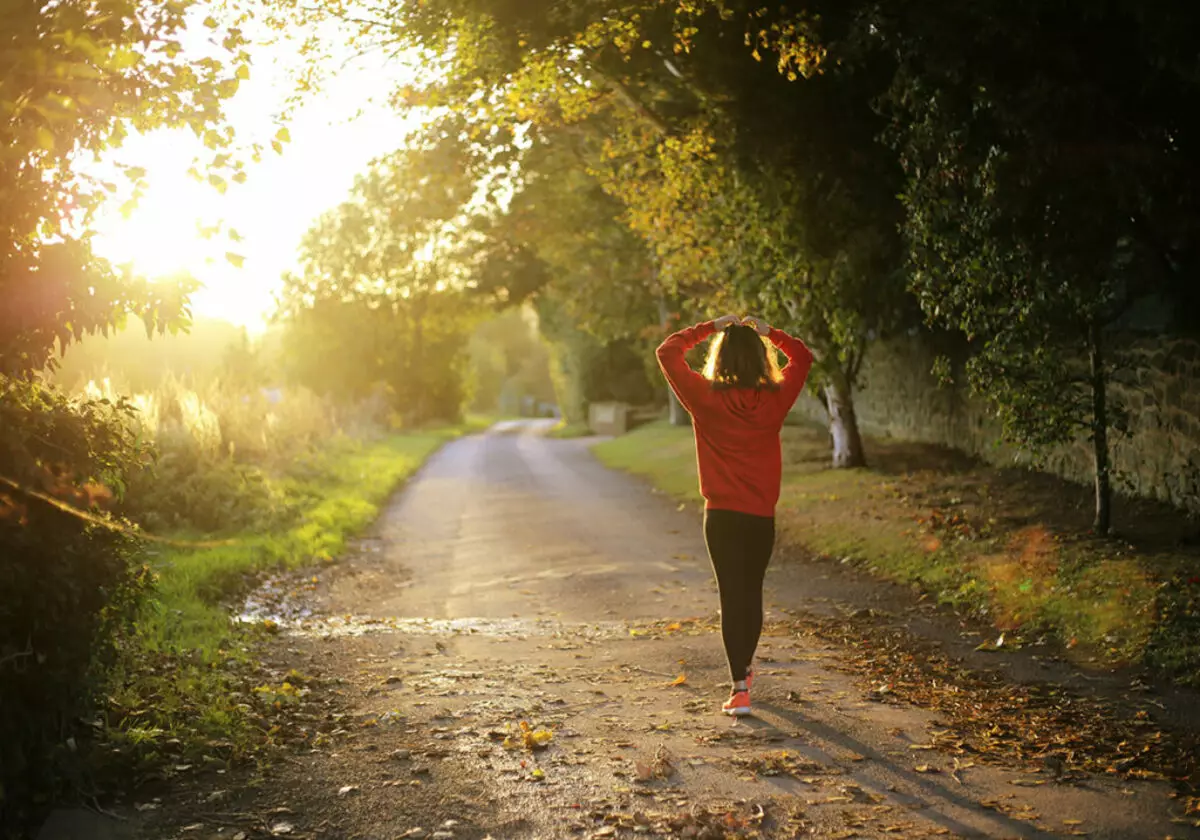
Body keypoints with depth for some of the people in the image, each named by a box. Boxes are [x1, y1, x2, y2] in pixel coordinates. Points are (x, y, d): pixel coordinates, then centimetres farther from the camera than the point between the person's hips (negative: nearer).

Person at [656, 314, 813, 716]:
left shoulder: (706, 398, -10)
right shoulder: (775, 399, -4)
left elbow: (667, 352, 1)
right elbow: (802, 357, 14)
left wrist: (710, 327, 4)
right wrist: (768, 332, 12)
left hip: (722, 515, -2)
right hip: (762, 516, 2)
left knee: (732, 596, 0)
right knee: (752, 593, 19)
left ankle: (740, 688, -7)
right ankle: (744, 669, 37)